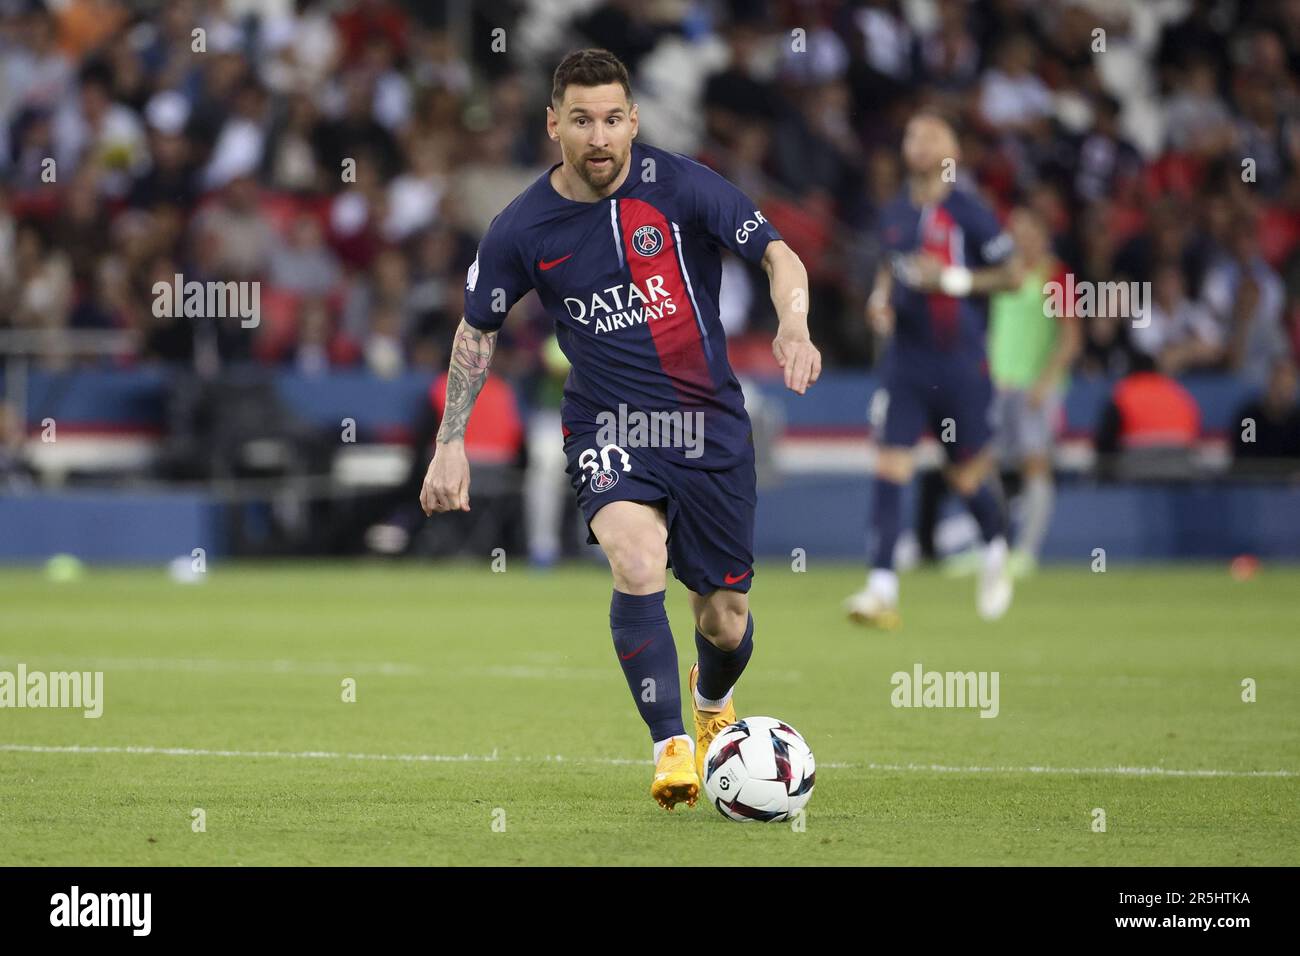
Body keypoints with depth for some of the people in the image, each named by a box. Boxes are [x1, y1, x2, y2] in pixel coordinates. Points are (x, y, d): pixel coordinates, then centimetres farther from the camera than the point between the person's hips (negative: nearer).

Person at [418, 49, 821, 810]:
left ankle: (713, 702, 45)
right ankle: (671, 747, -21)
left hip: (710, 424, 1)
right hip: (607, 427, 0)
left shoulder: (681, 186, -11)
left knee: (725, 623, 8)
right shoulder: (522, 230, -6)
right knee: (638, 561, -30)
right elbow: (479, 328, 9)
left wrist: (794, 328, -33)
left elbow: (778, 254, -13)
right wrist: (451, 443, 7)